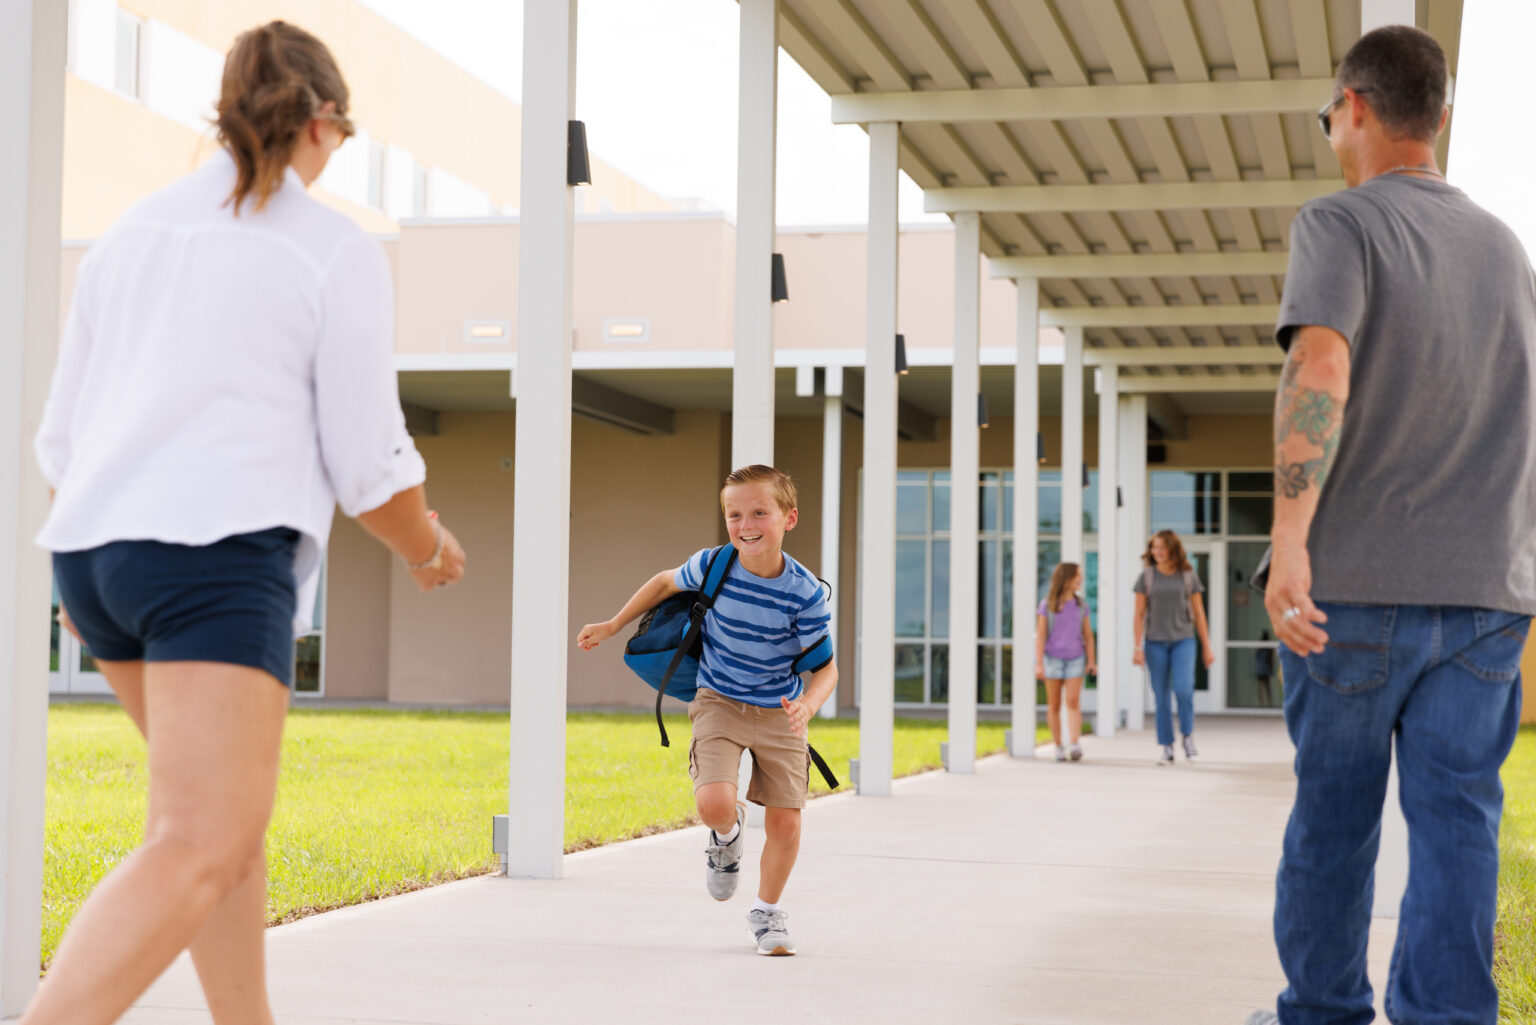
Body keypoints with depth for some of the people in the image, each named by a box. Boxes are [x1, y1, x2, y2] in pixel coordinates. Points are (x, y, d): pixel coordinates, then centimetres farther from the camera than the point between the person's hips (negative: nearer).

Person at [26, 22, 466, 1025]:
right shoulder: (340, 252, -1)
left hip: (95, 548, 8)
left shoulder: (130, 234, 15)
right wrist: (430, 548, 19)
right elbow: (368, 462, -2)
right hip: (221, 559, -7)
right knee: (201, 852, -14)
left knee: (231, 797, 22)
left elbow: (64, 435, 18)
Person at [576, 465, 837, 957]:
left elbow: (825, 664, -12)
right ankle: (728, 835, 16)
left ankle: (767, 911, 25)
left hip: (780, 712, 0)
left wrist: (808, 704, -33)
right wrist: (612, 625, 10)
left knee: (785, 820, -1)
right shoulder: (712, 567, -15)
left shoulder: (805, 593, -19)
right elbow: (665, 583, 7)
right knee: (714, 802, -23)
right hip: (720, 701, 0)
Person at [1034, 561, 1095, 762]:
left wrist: (1091, 661, 1)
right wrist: (1039, 664, -10)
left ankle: (1074, 745, -23)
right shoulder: (1047, 606, -3)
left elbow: (1088, 635, 9)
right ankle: (1058, 747, 12)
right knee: (1054, 705, 4)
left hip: (1075, 660, 1)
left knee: (1073, 701, -14)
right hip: (1053, 660, -1)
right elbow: (1040, 636, -4)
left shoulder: (1081, 605, 5)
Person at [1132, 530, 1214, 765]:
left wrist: (1207, 648, 6)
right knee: (1161, 697, 1)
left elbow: (1198, 614, 8)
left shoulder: (1188, 576, 5)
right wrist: (1138, 647, -4)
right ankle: (1165, 748, 8)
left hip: (1183, 640, -1)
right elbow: (1139, 615, 4)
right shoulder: (1147, 577, 4)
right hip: (1155, 642, 1)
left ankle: (1187, 735, 4)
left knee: (1183, 688, -18)